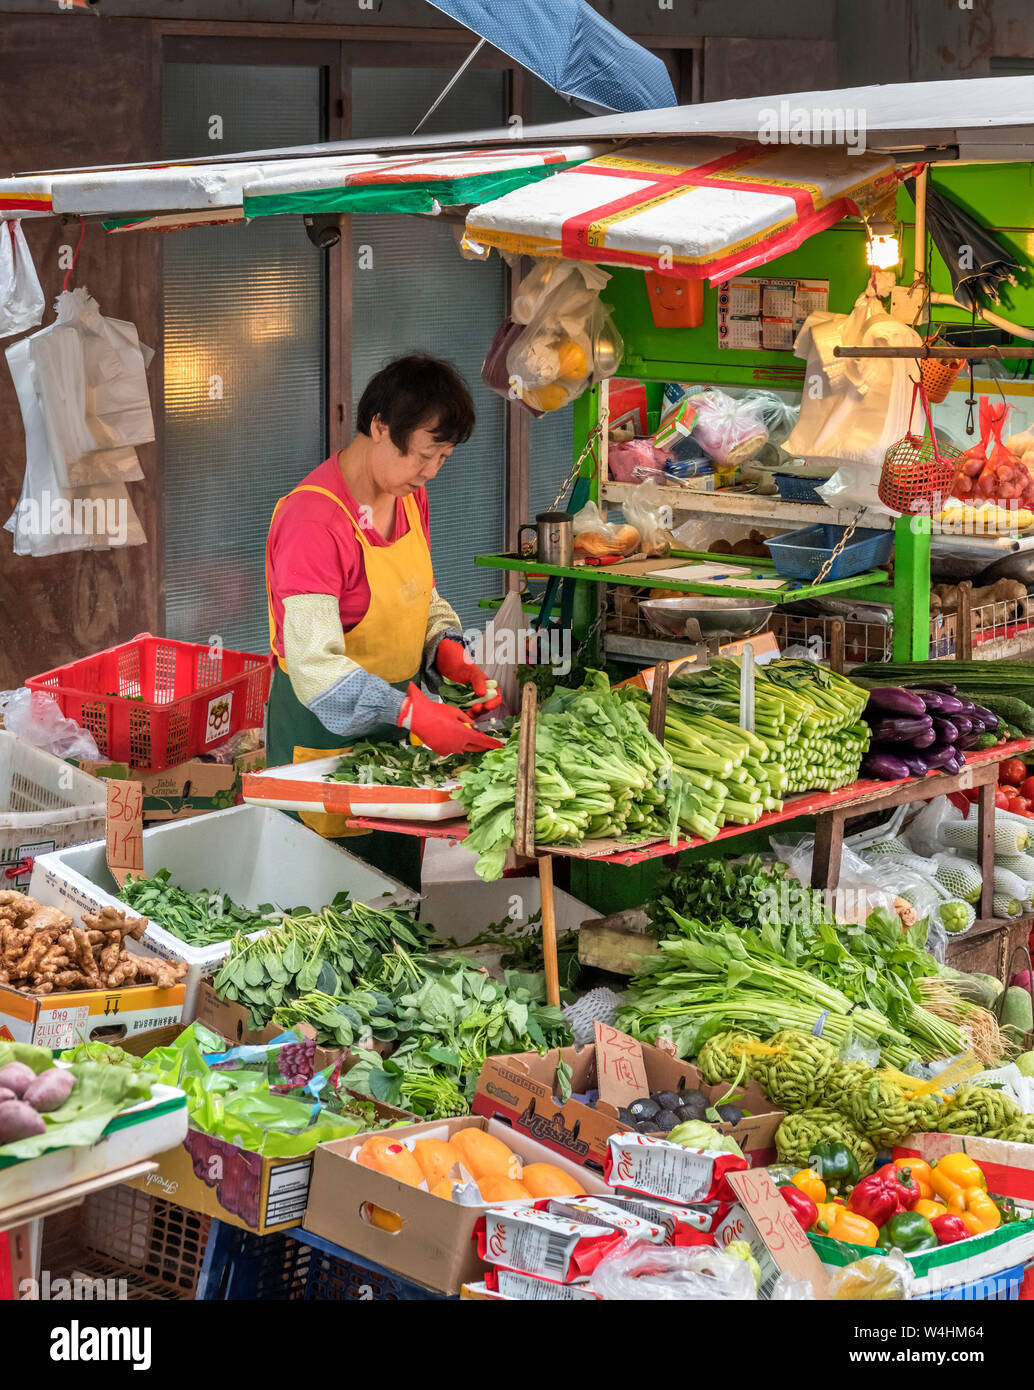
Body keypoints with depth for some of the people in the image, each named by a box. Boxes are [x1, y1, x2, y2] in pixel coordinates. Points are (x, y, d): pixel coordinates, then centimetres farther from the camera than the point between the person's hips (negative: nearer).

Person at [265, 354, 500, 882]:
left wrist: (448, 653, -3)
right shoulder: (312, 518, -24)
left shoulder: (409, 496, 4)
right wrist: (413, 713, -36)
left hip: (397, 715, 8)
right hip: (323, 726, -8)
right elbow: (315, 661, -29)